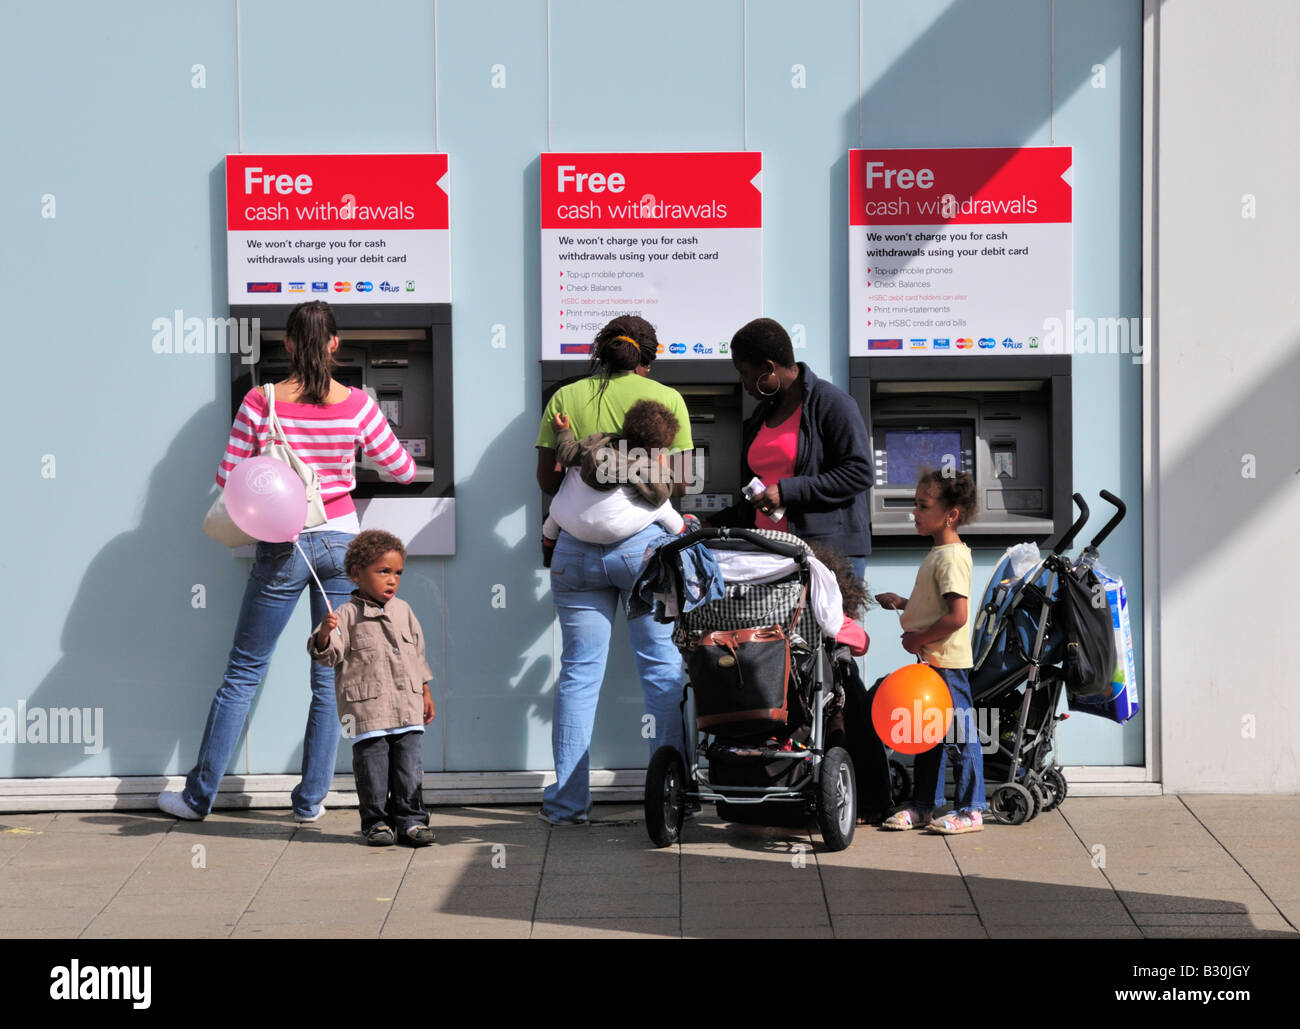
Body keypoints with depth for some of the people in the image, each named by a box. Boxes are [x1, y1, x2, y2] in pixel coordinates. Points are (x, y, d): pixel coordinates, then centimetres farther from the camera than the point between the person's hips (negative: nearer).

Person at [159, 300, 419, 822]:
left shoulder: (261, 403, -9)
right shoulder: (356, 405, -5)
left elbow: (228, 477, -5)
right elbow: (403, 470, 6)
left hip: (283, 548, -1)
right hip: (341, 541, 1)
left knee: (243, 674, 7)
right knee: (330, 677, 9)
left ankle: (199, 796, 13)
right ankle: (311, 798, 12)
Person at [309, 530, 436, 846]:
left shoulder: (403, 611, 12)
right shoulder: (348, 615, -4)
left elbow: (418, 654, 21)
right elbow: (328, 654, -12)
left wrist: (426, 692, 21)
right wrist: (325, 633, -33)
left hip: (407, 708, 4)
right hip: (367, 710, -4)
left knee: (409, 767, 4)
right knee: (372, 769, 0)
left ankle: (410, 820, 11)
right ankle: (376, 823, 11)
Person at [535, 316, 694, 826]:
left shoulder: (564, 399, 5)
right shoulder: (666, 398, 1)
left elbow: (547, 479, 6)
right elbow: (678, 481, -1)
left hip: (577, 548, 2)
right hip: (645, 541, -2)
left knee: (579, 671, 7)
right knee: (663, 669, 7)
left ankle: (568, 801, 8)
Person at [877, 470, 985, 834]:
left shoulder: (952, 558, -18)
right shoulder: (937, 554, 13)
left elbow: (957, 616, -25)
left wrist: (919, 638, -16)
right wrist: (903, 603, 13)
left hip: (948, 663, -10)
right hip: (930, 661, 10)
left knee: (960, 733, -3)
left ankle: (971, 809, 3)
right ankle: (924, 804, 23)